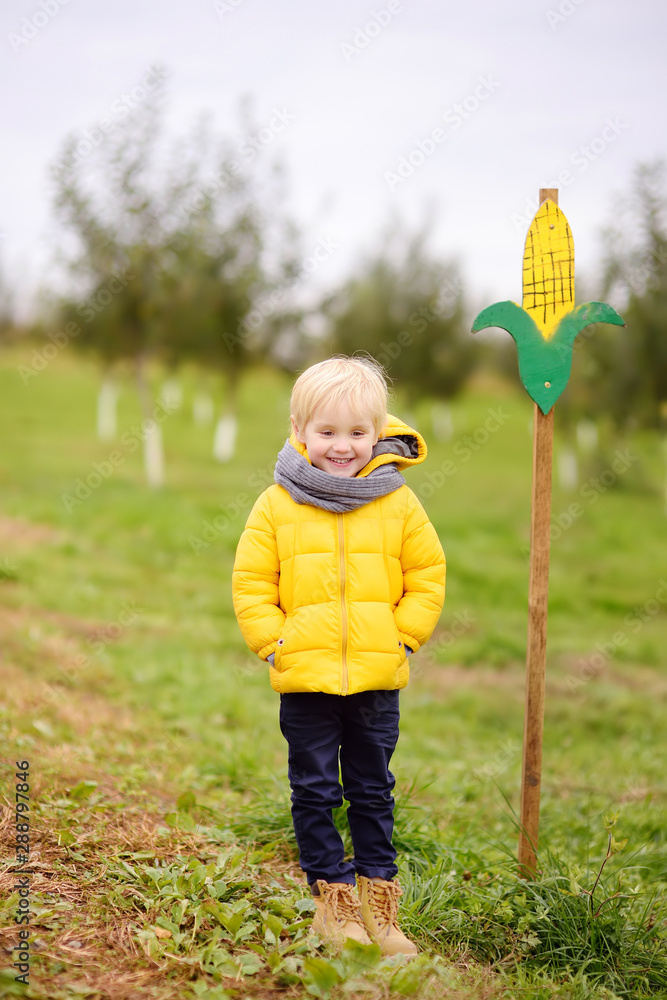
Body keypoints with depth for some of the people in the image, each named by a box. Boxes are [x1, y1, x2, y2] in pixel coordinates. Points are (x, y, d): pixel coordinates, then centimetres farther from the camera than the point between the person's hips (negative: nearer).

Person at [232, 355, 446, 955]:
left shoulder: (398, 502, 0)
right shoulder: (276, 505, -2)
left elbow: (427, 575, 6)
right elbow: (251, 583, 2)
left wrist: (404, 637, -3)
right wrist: (273, 643, -7)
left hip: (378, 679, 1)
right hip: (305, 680, -1)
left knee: (374, 791, 13)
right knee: (314, 792, 7)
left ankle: (378, 894, 23)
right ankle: (332, 894, 20)